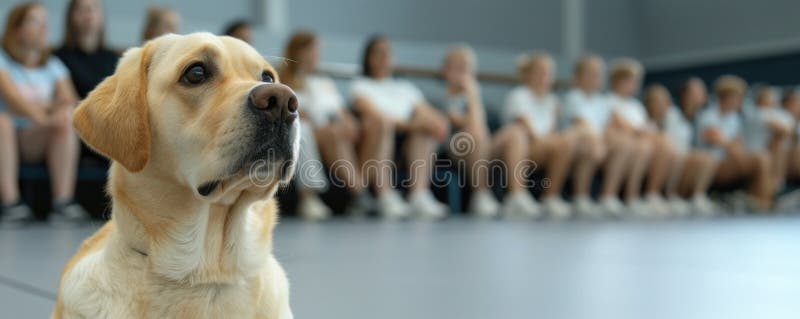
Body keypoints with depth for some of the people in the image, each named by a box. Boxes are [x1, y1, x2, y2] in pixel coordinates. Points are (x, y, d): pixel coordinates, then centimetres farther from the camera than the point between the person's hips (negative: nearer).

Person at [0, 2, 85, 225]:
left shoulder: (53, 66, 14)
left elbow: (69, 100, 0)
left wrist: (62, 111, -26)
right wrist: (42, 117, -36)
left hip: (37, 141, 3)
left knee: (67, 120, -26)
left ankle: (63, 200, -31)